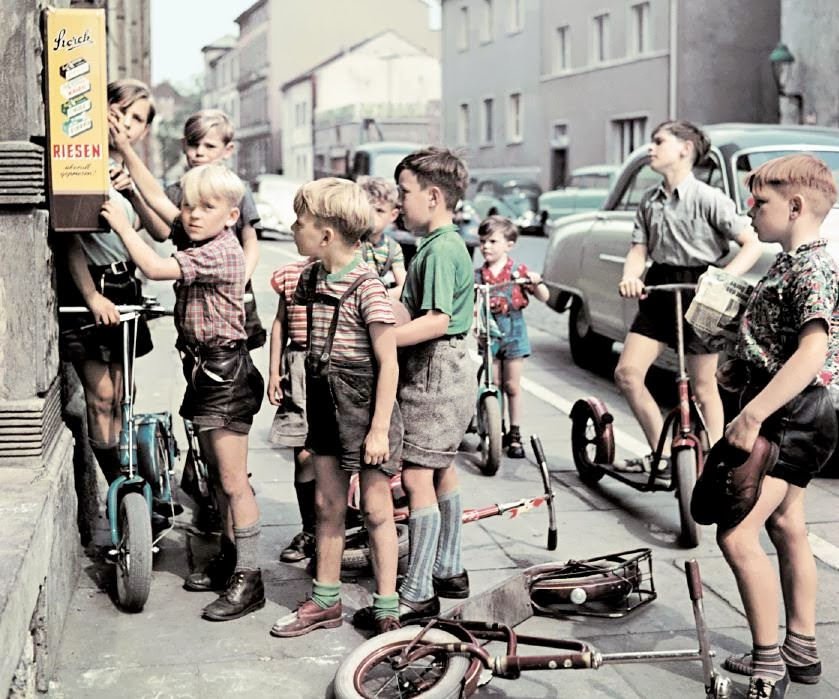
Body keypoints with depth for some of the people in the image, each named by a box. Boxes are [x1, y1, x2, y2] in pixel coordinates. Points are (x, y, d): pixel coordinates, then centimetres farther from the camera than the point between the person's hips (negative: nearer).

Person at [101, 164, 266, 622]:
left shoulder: (221, 251, -19)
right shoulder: (201, 245, 9)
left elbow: (155, 268, -28)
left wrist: (122, 225, -19)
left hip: (225, 372, -10)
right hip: (204, 369, 10)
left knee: (233, 481, -6)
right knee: (218, 475, 17)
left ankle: (248, 578, 0)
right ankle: (229, 559, 29)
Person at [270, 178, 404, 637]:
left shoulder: (366, 287, -17)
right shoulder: (311, 279, 5)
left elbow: (388, 363, -17)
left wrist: (379, 428, -18)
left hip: (365, 405, -7)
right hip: (326, 404, 8)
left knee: (376, 510, 3)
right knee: (327, 504, 14)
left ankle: (386, 608, 14)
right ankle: (326, 601, 26)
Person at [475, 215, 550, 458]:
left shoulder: (518, 272, -3)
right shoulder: (477, 276, 2)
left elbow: (544, 297, -1)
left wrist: (536, 282, -20)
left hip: (513, 333, -2)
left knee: (512, 386, 3)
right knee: (493, 385, 4)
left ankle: (515, 435, 11)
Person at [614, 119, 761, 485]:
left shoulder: (708, 198, -11)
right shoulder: (649, 200, 8)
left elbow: (751, 244, -12)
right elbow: (639, 250, 4)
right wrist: (631, 276, -18)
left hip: (698, 293, -6)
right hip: (659, 290, 6)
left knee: (703, 388, 1)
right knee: (627, 373, -2)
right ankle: (662, 456, 11)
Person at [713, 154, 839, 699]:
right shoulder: (790, 261, 12)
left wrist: (752, 415, -37)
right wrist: (737, 369, 22)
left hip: (791, 419, -11)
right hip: (787, 416, 11)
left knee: (736, 534, -15)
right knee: (785, 526, 17)